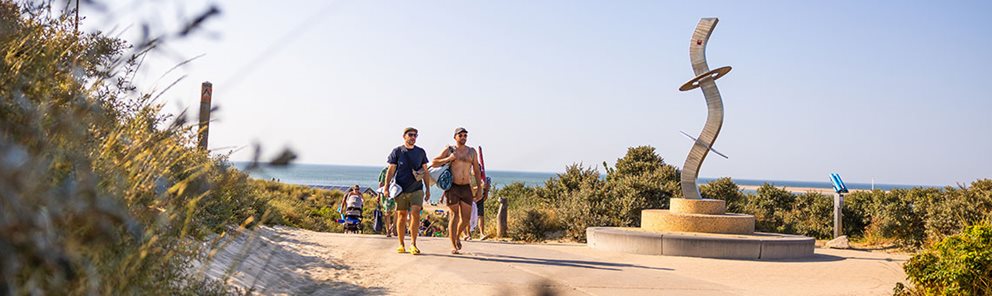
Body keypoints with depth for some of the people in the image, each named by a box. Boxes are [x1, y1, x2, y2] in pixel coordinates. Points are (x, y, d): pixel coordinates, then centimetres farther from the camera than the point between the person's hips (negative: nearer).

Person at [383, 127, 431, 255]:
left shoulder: (421, 152, 11)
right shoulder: (397, 152, 4)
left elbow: (425, 171, 15)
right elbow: (391, 170, 3)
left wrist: (428, 189, 13)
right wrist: (386, 187, -4)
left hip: (416, 189, 1)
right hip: (400, 189, -1)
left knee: (415, 213, -13)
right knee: (401, 215, 3)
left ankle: (413, 244, -8)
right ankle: (401, 244, 13)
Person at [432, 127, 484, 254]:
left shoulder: (472, 152, 11)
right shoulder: (449, 150, 2)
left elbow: (477, 171, 13)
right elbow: (434, 163, 1)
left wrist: (479, 190, 9)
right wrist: (448, 159, -13)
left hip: (467, 188, 3)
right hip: (453, 187, -3)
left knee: (466, 218, 3)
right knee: (454, 215, -4)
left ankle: (457, 236, 31)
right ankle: (453, 245, 3)